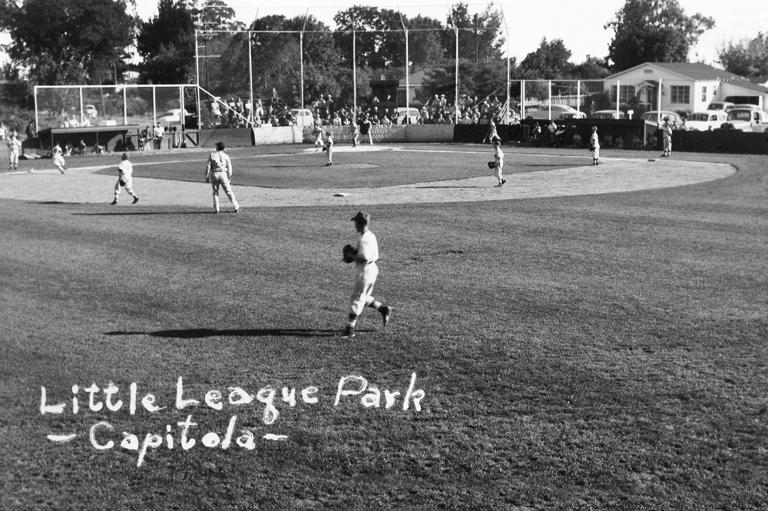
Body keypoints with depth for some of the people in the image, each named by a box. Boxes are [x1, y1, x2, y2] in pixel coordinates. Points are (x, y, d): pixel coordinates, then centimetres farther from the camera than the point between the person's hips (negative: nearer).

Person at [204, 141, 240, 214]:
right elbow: (229, 168, 4)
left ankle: (216, 209, 6)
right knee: (229, 191, 3)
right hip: (223, 174, 0)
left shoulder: (212, 155, 5)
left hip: (214, 174, 0)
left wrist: (207, 176, 2)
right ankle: (236, 207, -1)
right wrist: (228, 178, 10)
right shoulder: (226, 156, 6)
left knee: (215, 192, 11)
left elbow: (208, 166, -1)